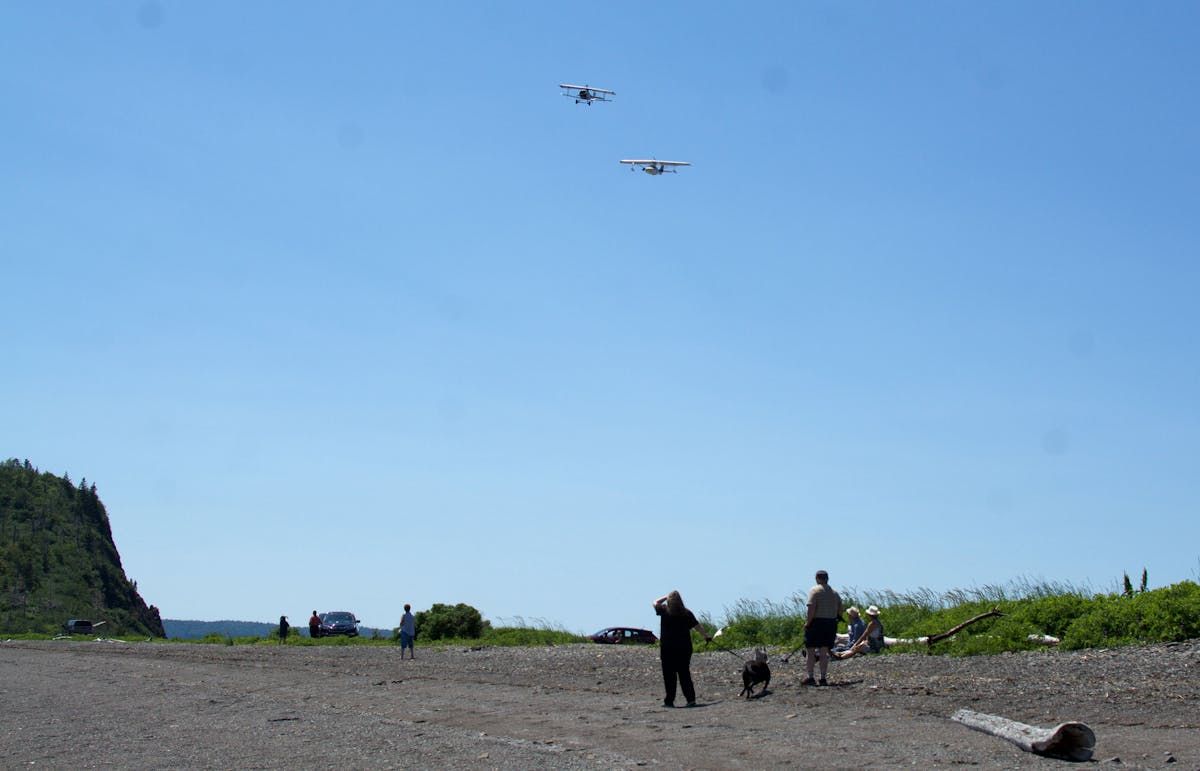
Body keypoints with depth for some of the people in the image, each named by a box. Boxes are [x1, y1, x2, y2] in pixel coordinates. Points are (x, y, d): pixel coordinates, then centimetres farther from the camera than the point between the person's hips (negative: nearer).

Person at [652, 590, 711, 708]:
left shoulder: (664, 611, -6)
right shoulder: (686, 613, -1)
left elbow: (656, 602, 13)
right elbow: (697, 626, 3)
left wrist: (666, 596, 17)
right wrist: (707, 636, 13)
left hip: (667, 648, -2)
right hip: (684, 648, 2)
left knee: (669, 676, 3)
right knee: (685, 674, 9)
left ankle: (669, 701, 3)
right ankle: (691, 699, 2)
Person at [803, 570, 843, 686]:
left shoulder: (814, 590, -7)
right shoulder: (834, 592, 12)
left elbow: (812, 609, -17)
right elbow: (840, 611, 11)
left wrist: (807, 623, -11)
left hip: (816, 623, -5)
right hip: (831, 624, 5)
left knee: (811, 651, 2)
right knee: (824, 652, 8)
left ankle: (809, 677, -2)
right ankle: (823, 678, 6)